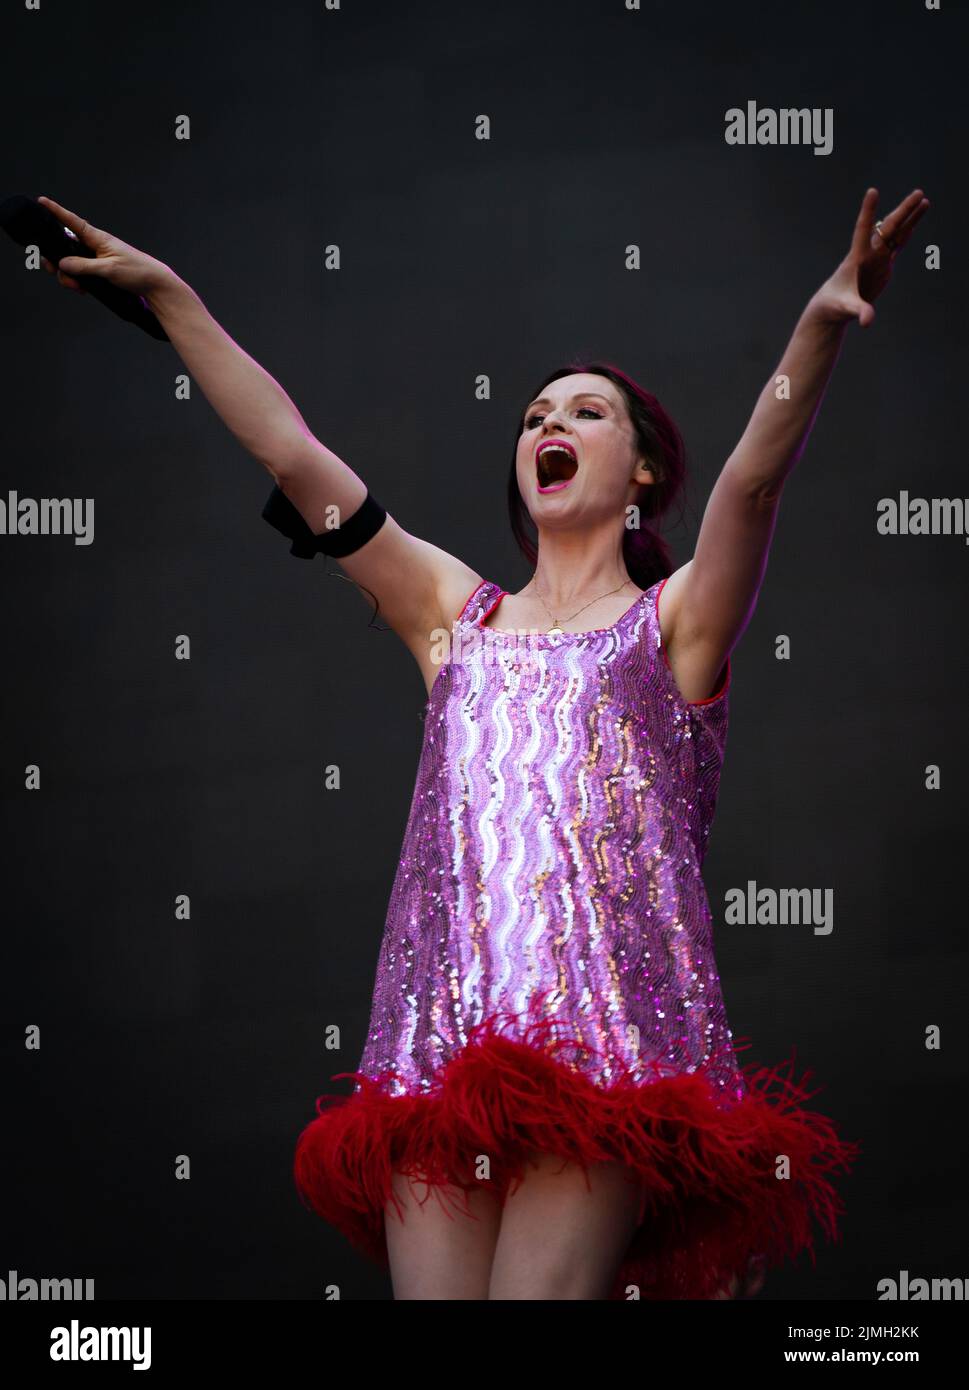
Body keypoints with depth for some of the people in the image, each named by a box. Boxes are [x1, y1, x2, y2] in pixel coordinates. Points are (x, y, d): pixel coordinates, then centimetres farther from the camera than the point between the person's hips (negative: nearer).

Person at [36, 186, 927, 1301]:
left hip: (609, 1028, -3)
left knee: (541, 1287, -20)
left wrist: (822, 325, -23)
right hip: (444, 1029, 3)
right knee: (432, 1287, -10)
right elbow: (293, 457, 19)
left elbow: (753, 479, -6)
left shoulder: (675, 619, 13)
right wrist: (167, 293, 16)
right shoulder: (456, 614, 23)